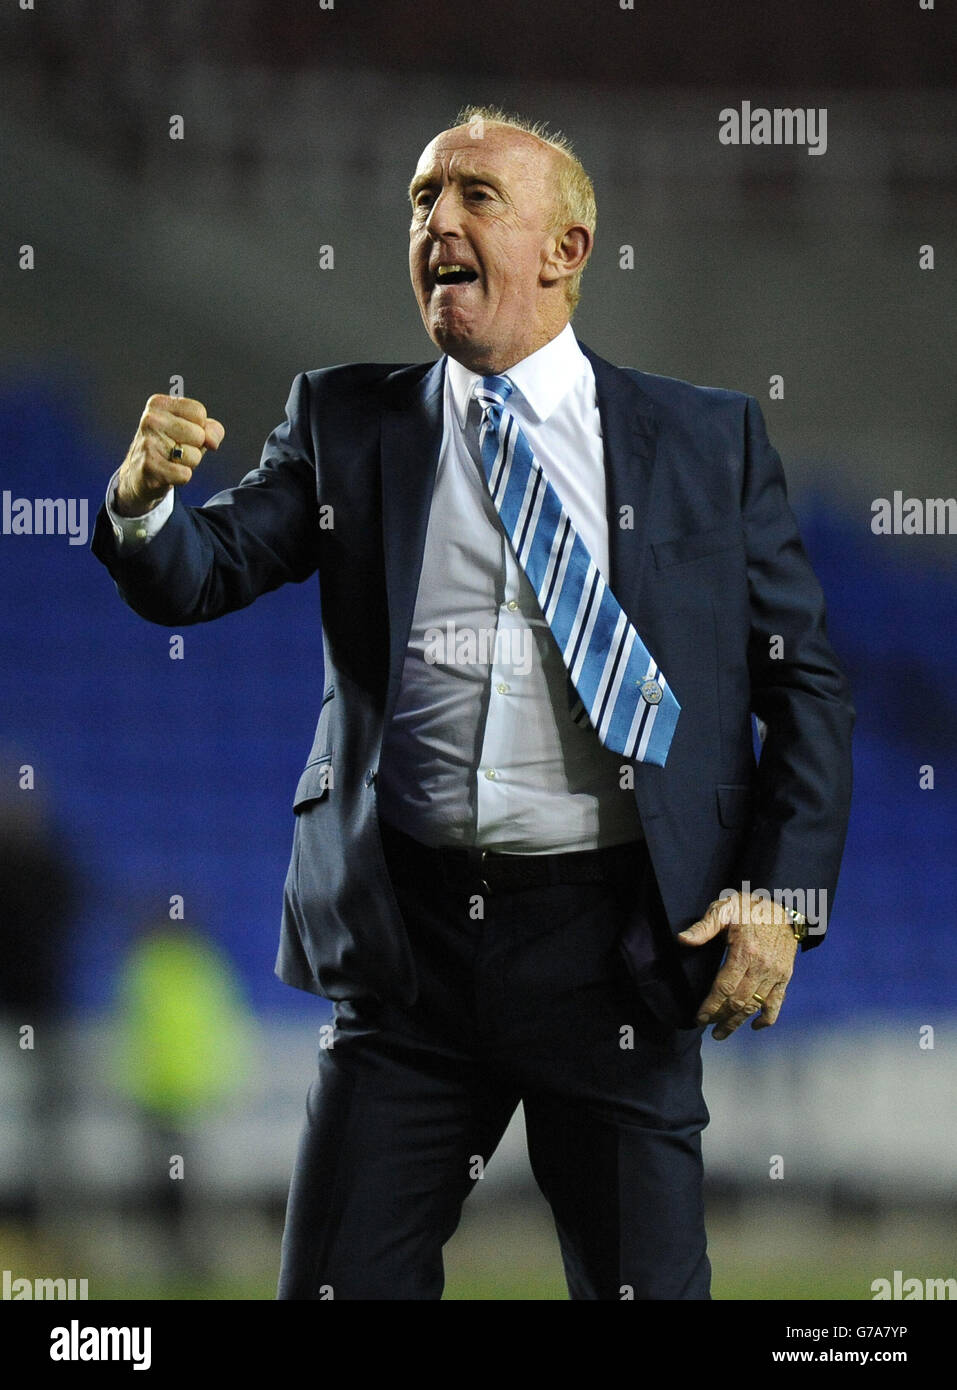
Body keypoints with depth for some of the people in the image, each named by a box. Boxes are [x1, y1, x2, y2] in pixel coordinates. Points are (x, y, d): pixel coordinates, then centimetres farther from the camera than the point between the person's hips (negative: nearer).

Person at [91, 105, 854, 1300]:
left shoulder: (709, 441, 6)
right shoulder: (346, 423, 10)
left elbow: (806, 684, 7)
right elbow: (198, 577, 1)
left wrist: (779, 896, -5)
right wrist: (145, 501, -22)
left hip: (614, 940, -1)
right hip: (405, 935, 1)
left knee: (641, 1286, 3)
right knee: (338, 1286, 1)